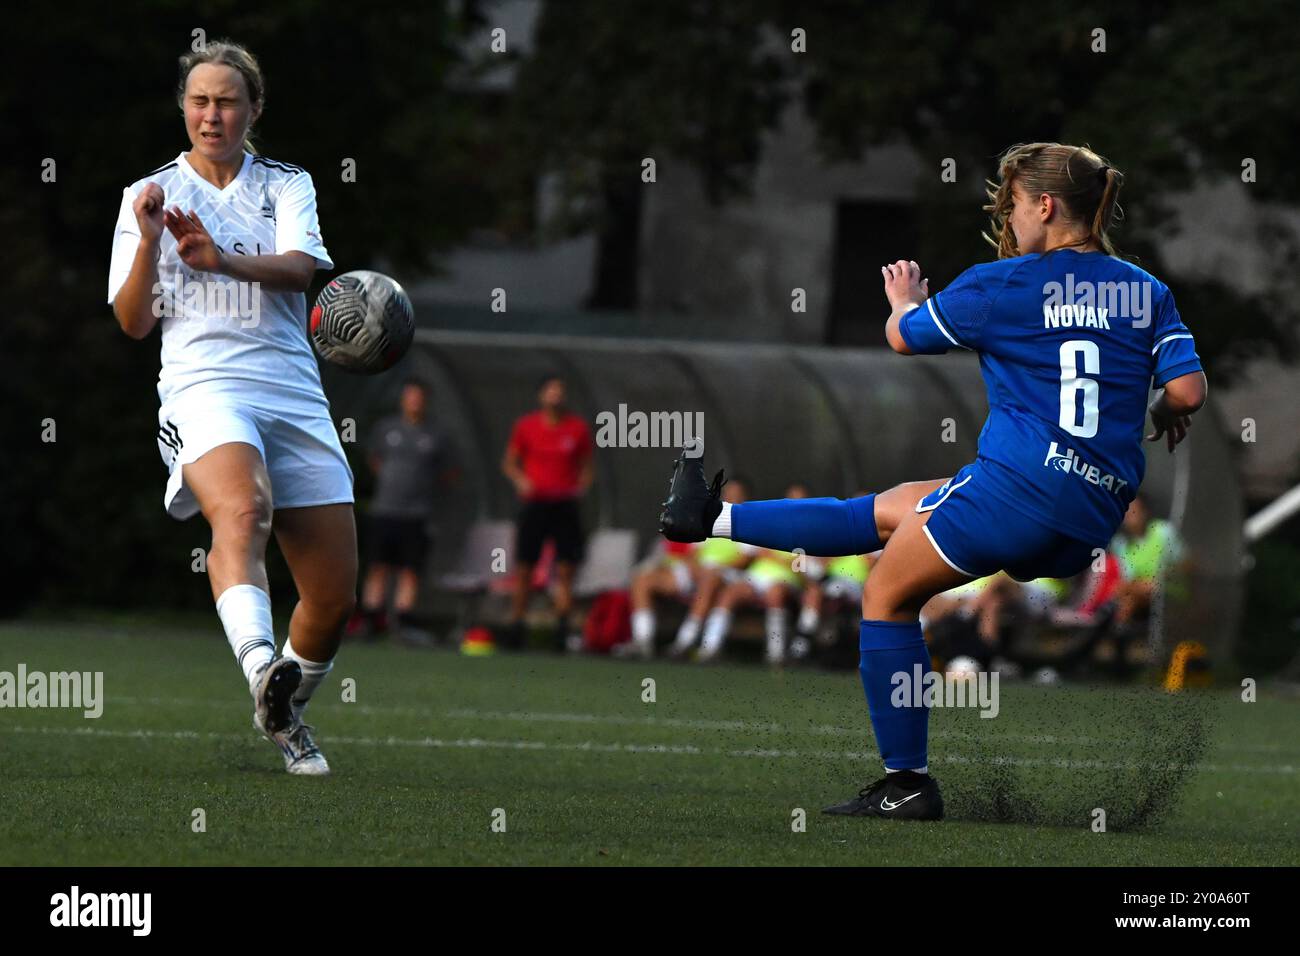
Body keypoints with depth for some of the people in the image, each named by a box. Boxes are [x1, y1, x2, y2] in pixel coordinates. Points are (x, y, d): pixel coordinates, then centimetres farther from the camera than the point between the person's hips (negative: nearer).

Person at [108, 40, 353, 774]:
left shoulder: (288, 185, 15)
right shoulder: (150, 195, 14)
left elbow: (302, 267, -6)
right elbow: (134, 323, 8)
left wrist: (225, 262, -25)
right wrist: (149, 242, -9)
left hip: (294, 390, 3)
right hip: (204, 384, -3)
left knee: (335, 594, -1)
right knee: (243, 508, -36)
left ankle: (285, 715, 26)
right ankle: (262, 670, -59)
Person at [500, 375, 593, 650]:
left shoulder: (578, 428, 6)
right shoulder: (526, 426, 4)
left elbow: (586, 465, 14)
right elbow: (509, 462, 12)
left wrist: (582, 485, -6)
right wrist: (520, 480, -7)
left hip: (565, 503, 0)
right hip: (535, 502, 0)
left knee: (565, 569, -7)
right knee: (524, 568, 0)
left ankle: (561, 628, -7)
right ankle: (514, 625, 10)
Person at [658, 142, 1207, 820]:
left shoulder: (1001, 284, -3)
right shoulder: (1147, 291, 7)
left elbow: (904, 337, 11)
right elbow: (1188, 390, -1)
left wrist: (905, 302, 34)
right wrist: (1163, 419, 22)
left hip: (1020, 483, -7)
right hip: (1096, 522, 7)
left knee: (886, 595, 11)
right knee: (883, 512, 20)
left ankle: (907, 783, 8)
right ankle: (713, 517, 30)